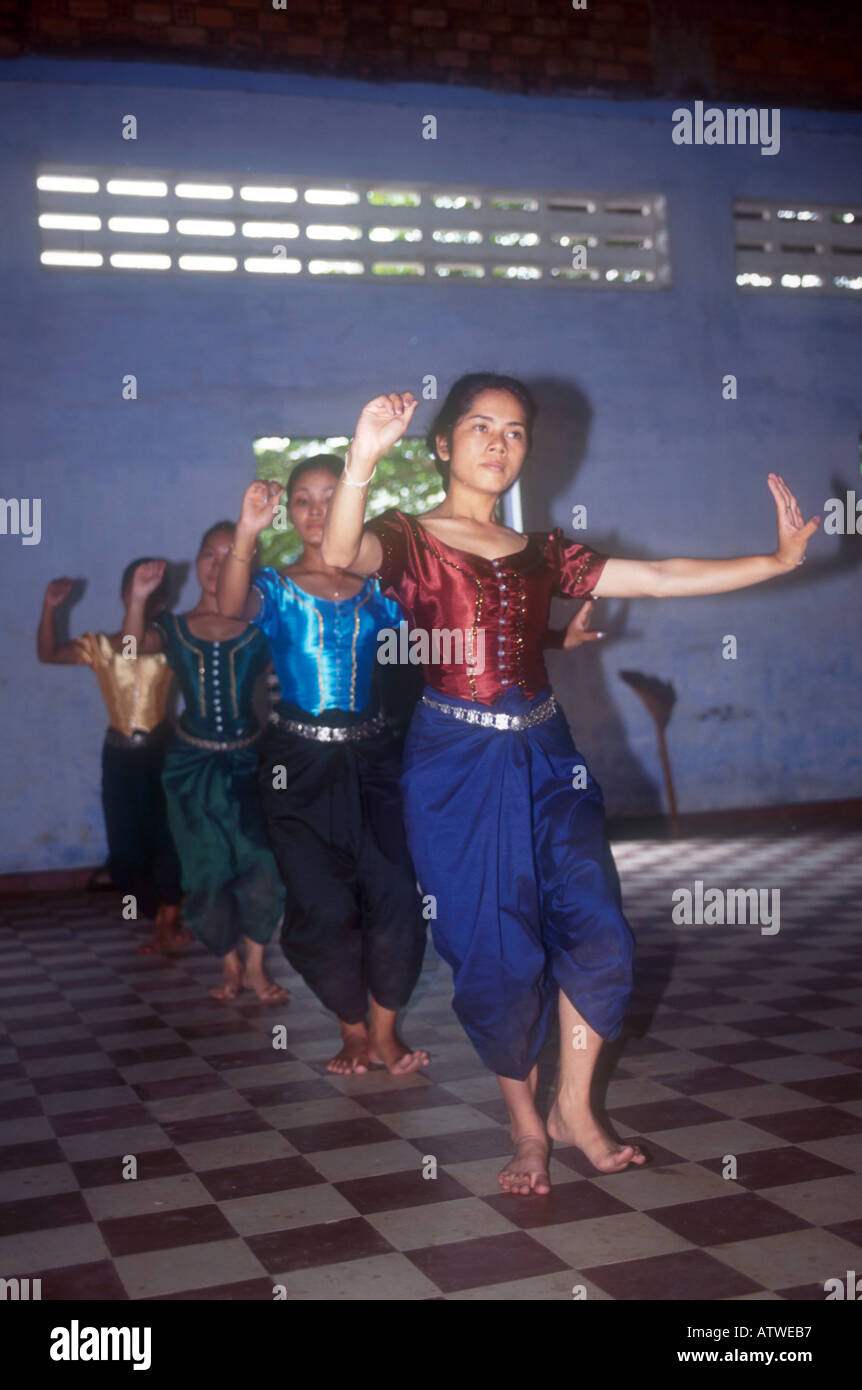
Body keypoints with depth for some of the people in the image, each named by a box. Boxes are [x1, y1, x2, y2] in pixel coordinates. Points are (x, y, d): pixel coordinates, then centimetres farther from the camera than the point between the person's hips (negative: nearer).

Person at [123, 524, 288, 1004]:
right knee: (208, 875, 4)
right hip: (193, 765, 1)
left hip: (248, 763, -1)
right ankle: (231, 966, 25)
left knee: (263, 866, -15)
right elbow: (133, 647, -14)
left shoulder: (260, 628, 1)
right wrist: (138, 599, -29)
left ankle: (256, 965, 5)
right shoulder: (173, 626, 4)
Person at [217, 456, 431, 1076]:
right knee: (324, 907, -1)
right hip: (299, 762, -1)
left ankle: (385, 1031, 9)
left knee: (396, 893, -9)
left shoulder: (376, 588, 7)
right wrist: (246, 534, -38)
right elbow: (232, 606, -21)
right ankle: (353, 1030, 20)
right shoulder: (276, 588, 1)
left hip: (371, 755, 2)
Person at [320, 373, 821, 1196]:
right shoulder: (410, 539, 1)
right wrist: (362, 461, -40)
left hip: (544, 758, 4)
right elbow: (341, 555, -22)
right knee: (498, 954, -1)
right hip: (457, 763, -4)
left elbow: (659, 579, 12)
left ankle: (573, 1109, 16)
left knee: (597, 931, -5)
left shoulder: (541, 554, 15)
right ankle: (525, 1123, 21)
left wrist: (777, 559, 6)